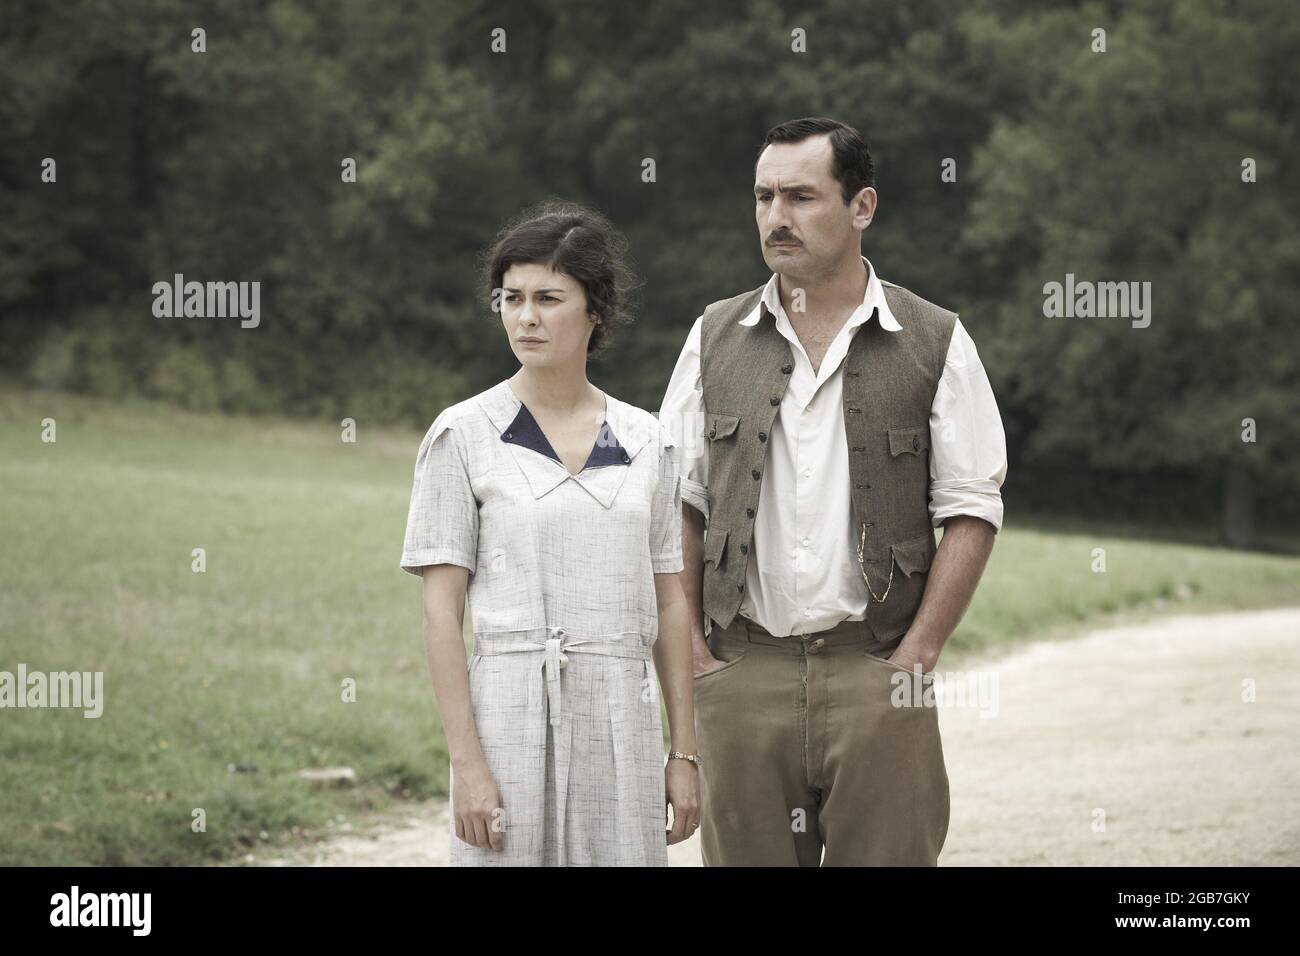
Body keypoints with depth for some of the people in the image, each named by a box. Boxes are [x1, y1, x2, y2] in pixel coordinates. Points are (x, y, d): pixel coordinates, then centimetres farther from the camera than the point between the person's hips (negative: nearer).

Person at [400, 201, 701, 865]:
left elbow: (669, 605, 12)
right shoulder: (465, 436, -1)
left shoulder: (646, 442, 9)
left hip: (620, 718, 3)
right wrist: (466, 762, -10)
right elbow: (441, 611, -3)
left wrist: (685, 753, 8)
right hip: (509, 709, -3)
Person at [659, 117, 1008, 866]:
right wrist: (692, 651, 1)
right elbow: (677, 504, 10)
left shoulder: (935, 344, 4)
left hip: (877, 671, -2)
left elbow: (971, 510, 1)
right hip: (743, 672, 2)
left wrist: (916, 656, -7)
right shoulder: (717, 340, 11)